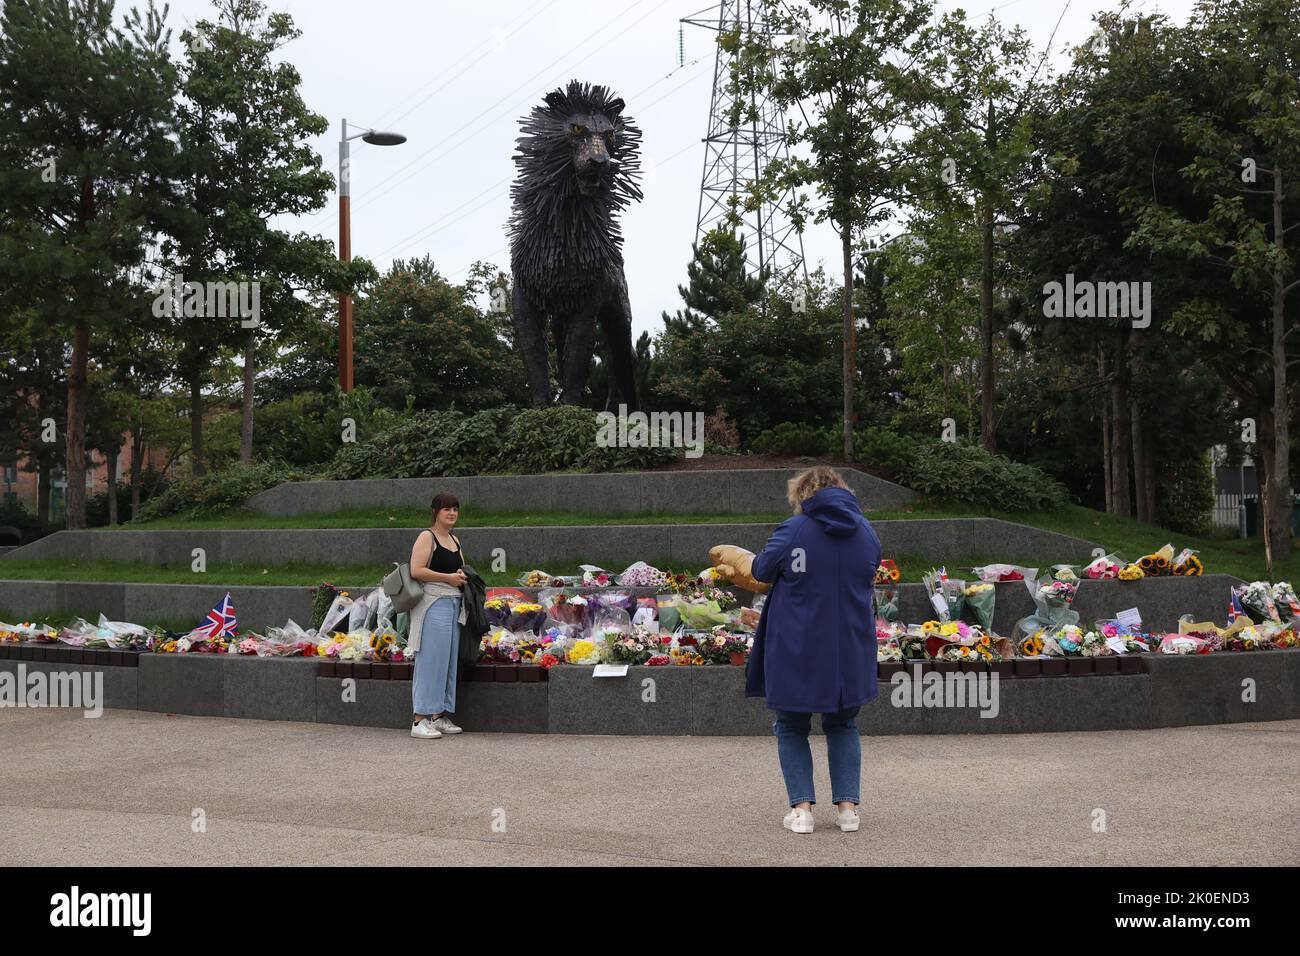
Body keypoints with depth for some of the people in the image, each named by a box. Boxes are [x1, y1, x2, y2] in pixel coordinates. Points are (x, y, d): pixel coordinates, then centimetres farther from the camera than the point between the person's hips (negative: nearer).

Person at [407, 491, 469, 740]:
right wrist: (448, 578, -15)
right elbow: (416, 571, -17)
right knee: (431, 661, -10)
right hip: (434, 605, -8)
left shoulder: (455, 540, 18)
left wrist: (462, 576, 8)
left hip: (454, 605, 9)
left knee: (449, 662, 9)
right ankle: (420, 720, -7)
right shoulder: (427, 537, -6)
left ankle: (440, 716, 16)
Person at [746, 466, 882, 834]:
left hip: (795, 653, -3)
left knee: (791, 728, 13)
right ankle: (847, 806, 10)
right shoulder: (867, 532, 2)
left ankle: (801, 807, 3)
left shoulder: (793, 531, -13)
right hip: (851, 652, 4)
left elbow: (761, 571, -1)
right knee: (843, 726, 20)